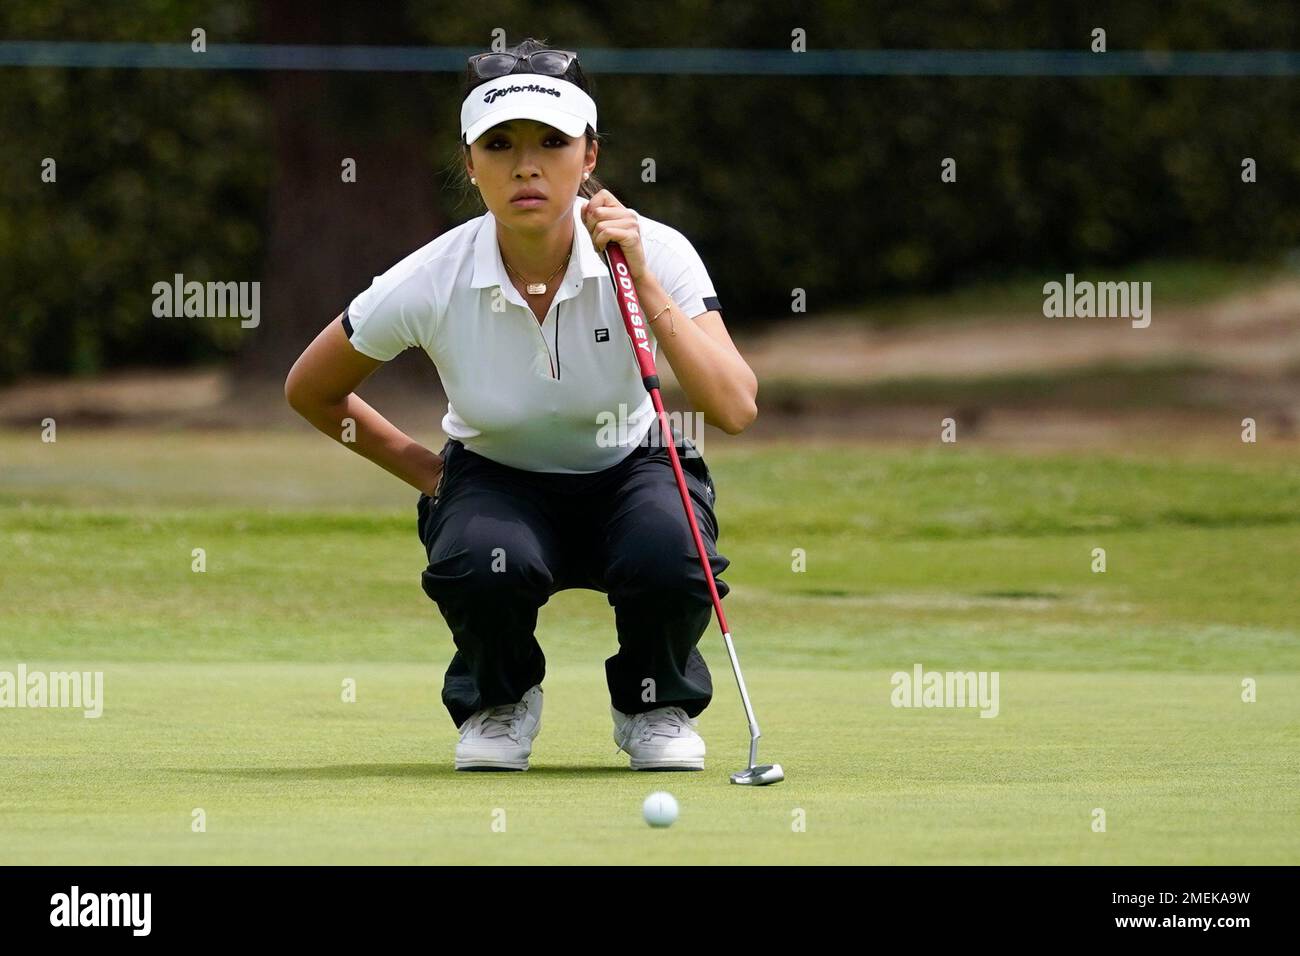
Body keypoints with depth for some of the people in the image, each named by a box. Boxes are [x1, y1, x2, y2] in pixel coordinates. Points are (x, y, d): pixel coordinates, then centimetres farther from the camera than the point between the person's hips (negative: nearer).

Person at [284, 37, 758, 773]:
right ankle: (500, 703, 1)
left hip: (632, 470, 0)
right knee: (482, 562, -36)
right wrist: (423, 469, -3)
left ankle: (655, 705, 1)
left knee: (668, 555, -35)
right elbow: (311, 390, -2)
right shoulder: (430, 284, -20)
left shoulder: (655, 253, -23)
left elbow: (736, 409, -35)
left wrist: (646, 286, -39)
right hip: (498, 483, 0)